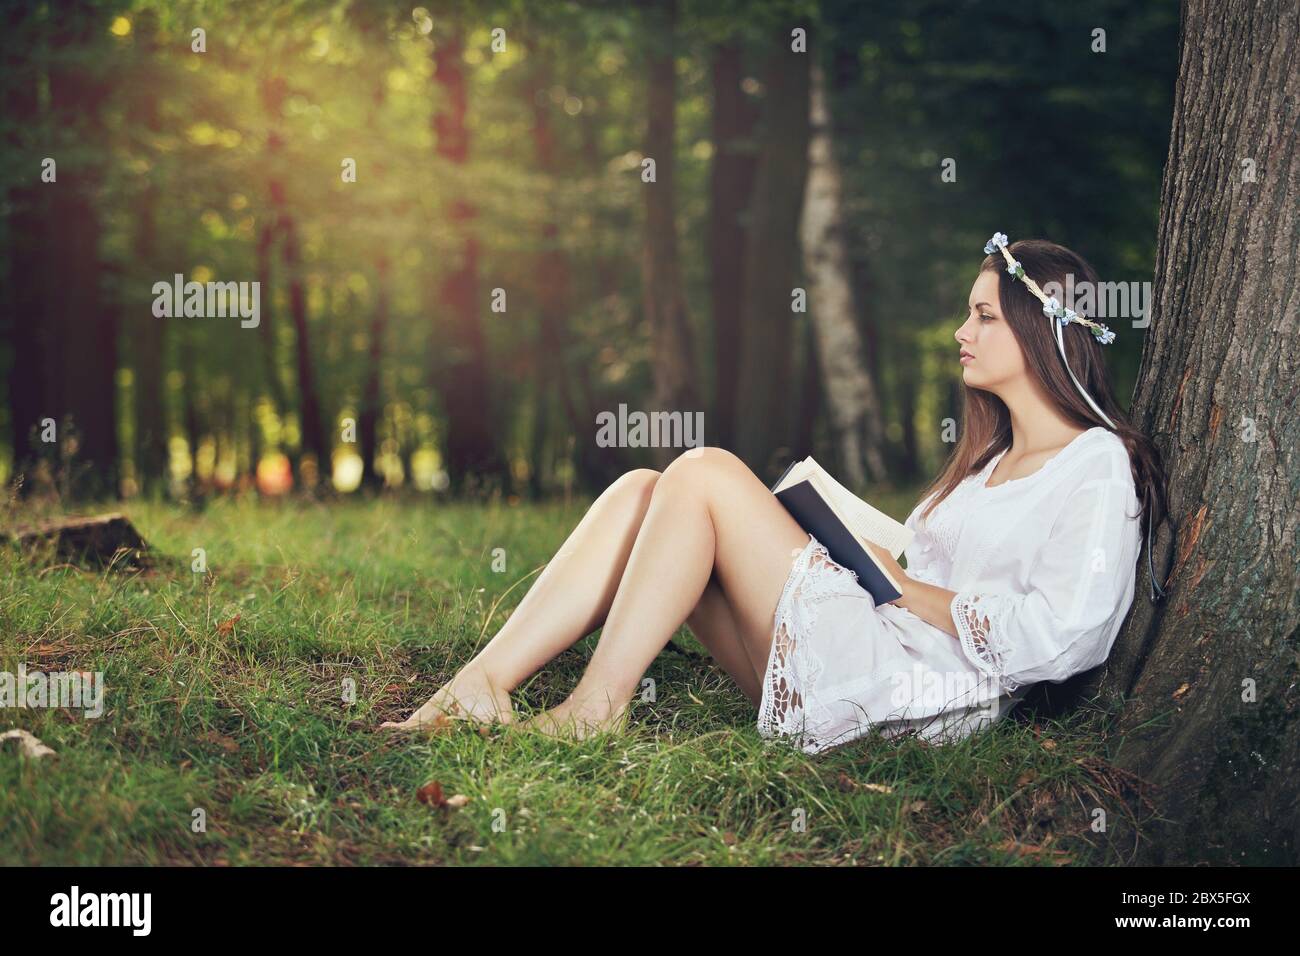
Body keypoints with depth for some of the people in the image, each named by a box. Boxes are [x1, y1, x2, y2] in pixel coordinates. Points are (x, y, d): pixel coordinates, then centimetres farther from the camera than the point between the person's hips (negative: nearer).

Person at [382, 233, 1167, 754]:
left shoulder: (1100, 469, -3)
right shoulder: (995, 456, 26)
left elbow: (1053, 636, -15)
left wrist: (906, 587, -8)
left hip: (926, 689, -9)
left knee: (705, 474, -16)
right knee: (641, 492, -3)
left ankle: (597, 707, -14)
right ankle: (483, 685, -17)